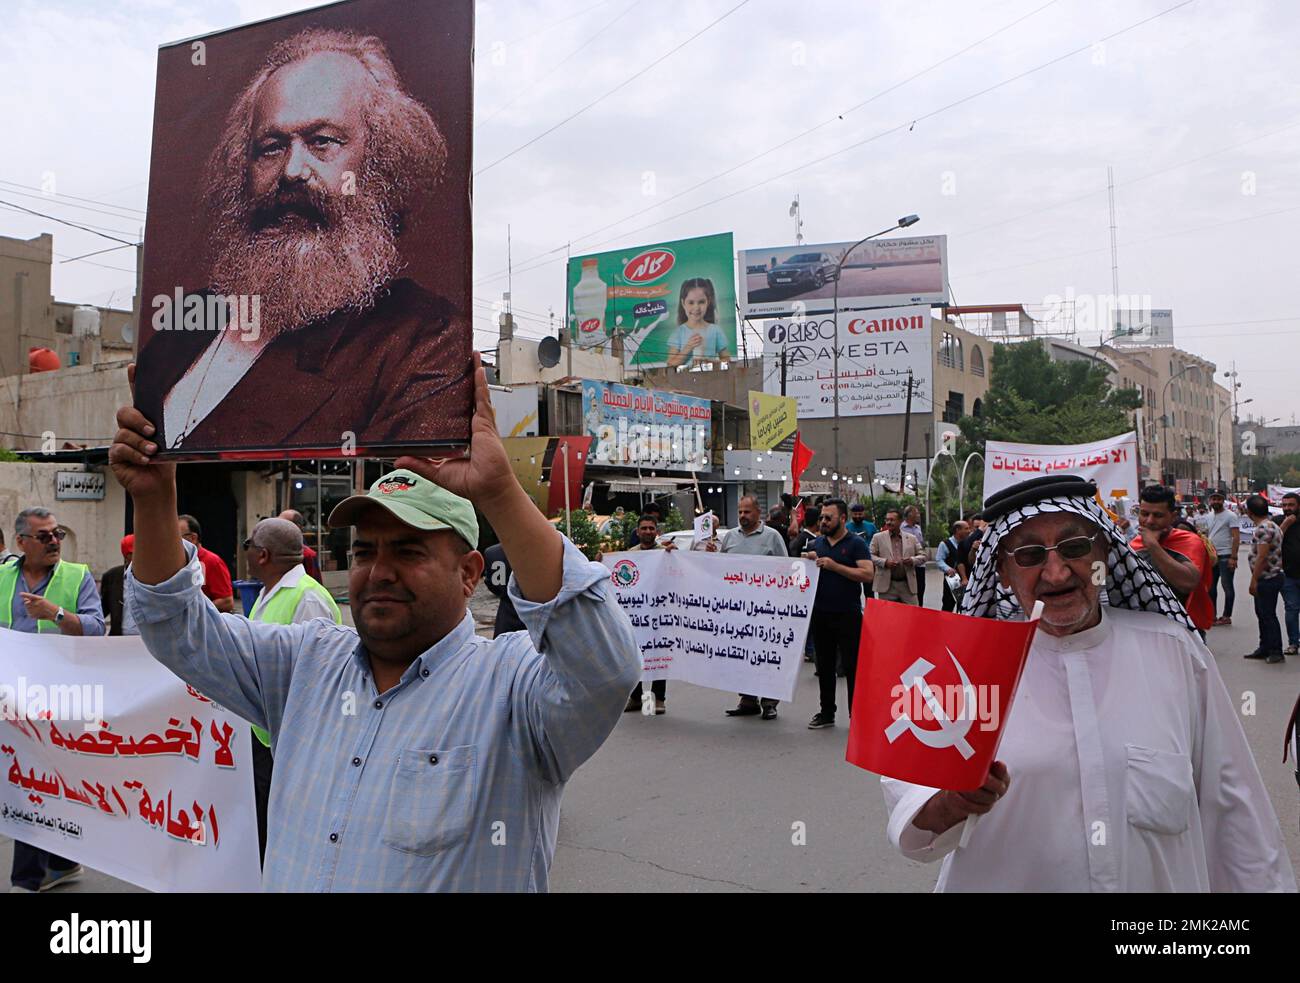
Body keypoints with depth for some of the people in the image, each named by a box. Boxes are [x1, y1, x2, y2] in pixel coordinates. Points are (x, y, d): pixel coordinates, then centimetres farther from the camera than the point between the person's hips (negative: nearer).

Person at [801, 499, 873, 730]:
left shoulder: (855, 544, -4)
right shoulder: (815, 544, 11)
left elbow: (867, 574, -16)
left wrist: (834, 566, -19)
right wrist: (808, 562, -7)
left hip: (848, 615, -5)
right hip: (821, 614, 5)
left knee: (852, 666, -1)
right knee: (824, 666, 12)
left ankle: (856, 714, 8)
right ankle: (826, 713, 23)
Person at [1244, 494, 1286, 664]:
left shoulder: (1263, 528, -19)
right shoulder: (1272, 525, 14)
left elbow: (1262, 556, -24)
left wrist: (1253, 581, -21)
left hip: (1268, 578, -10)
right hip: (1269, 578, 10)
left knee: (1268, 615, -4)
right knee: (1262, 613, 17)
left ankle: (1276, 652, 2)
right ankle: (1265, 649, 24)